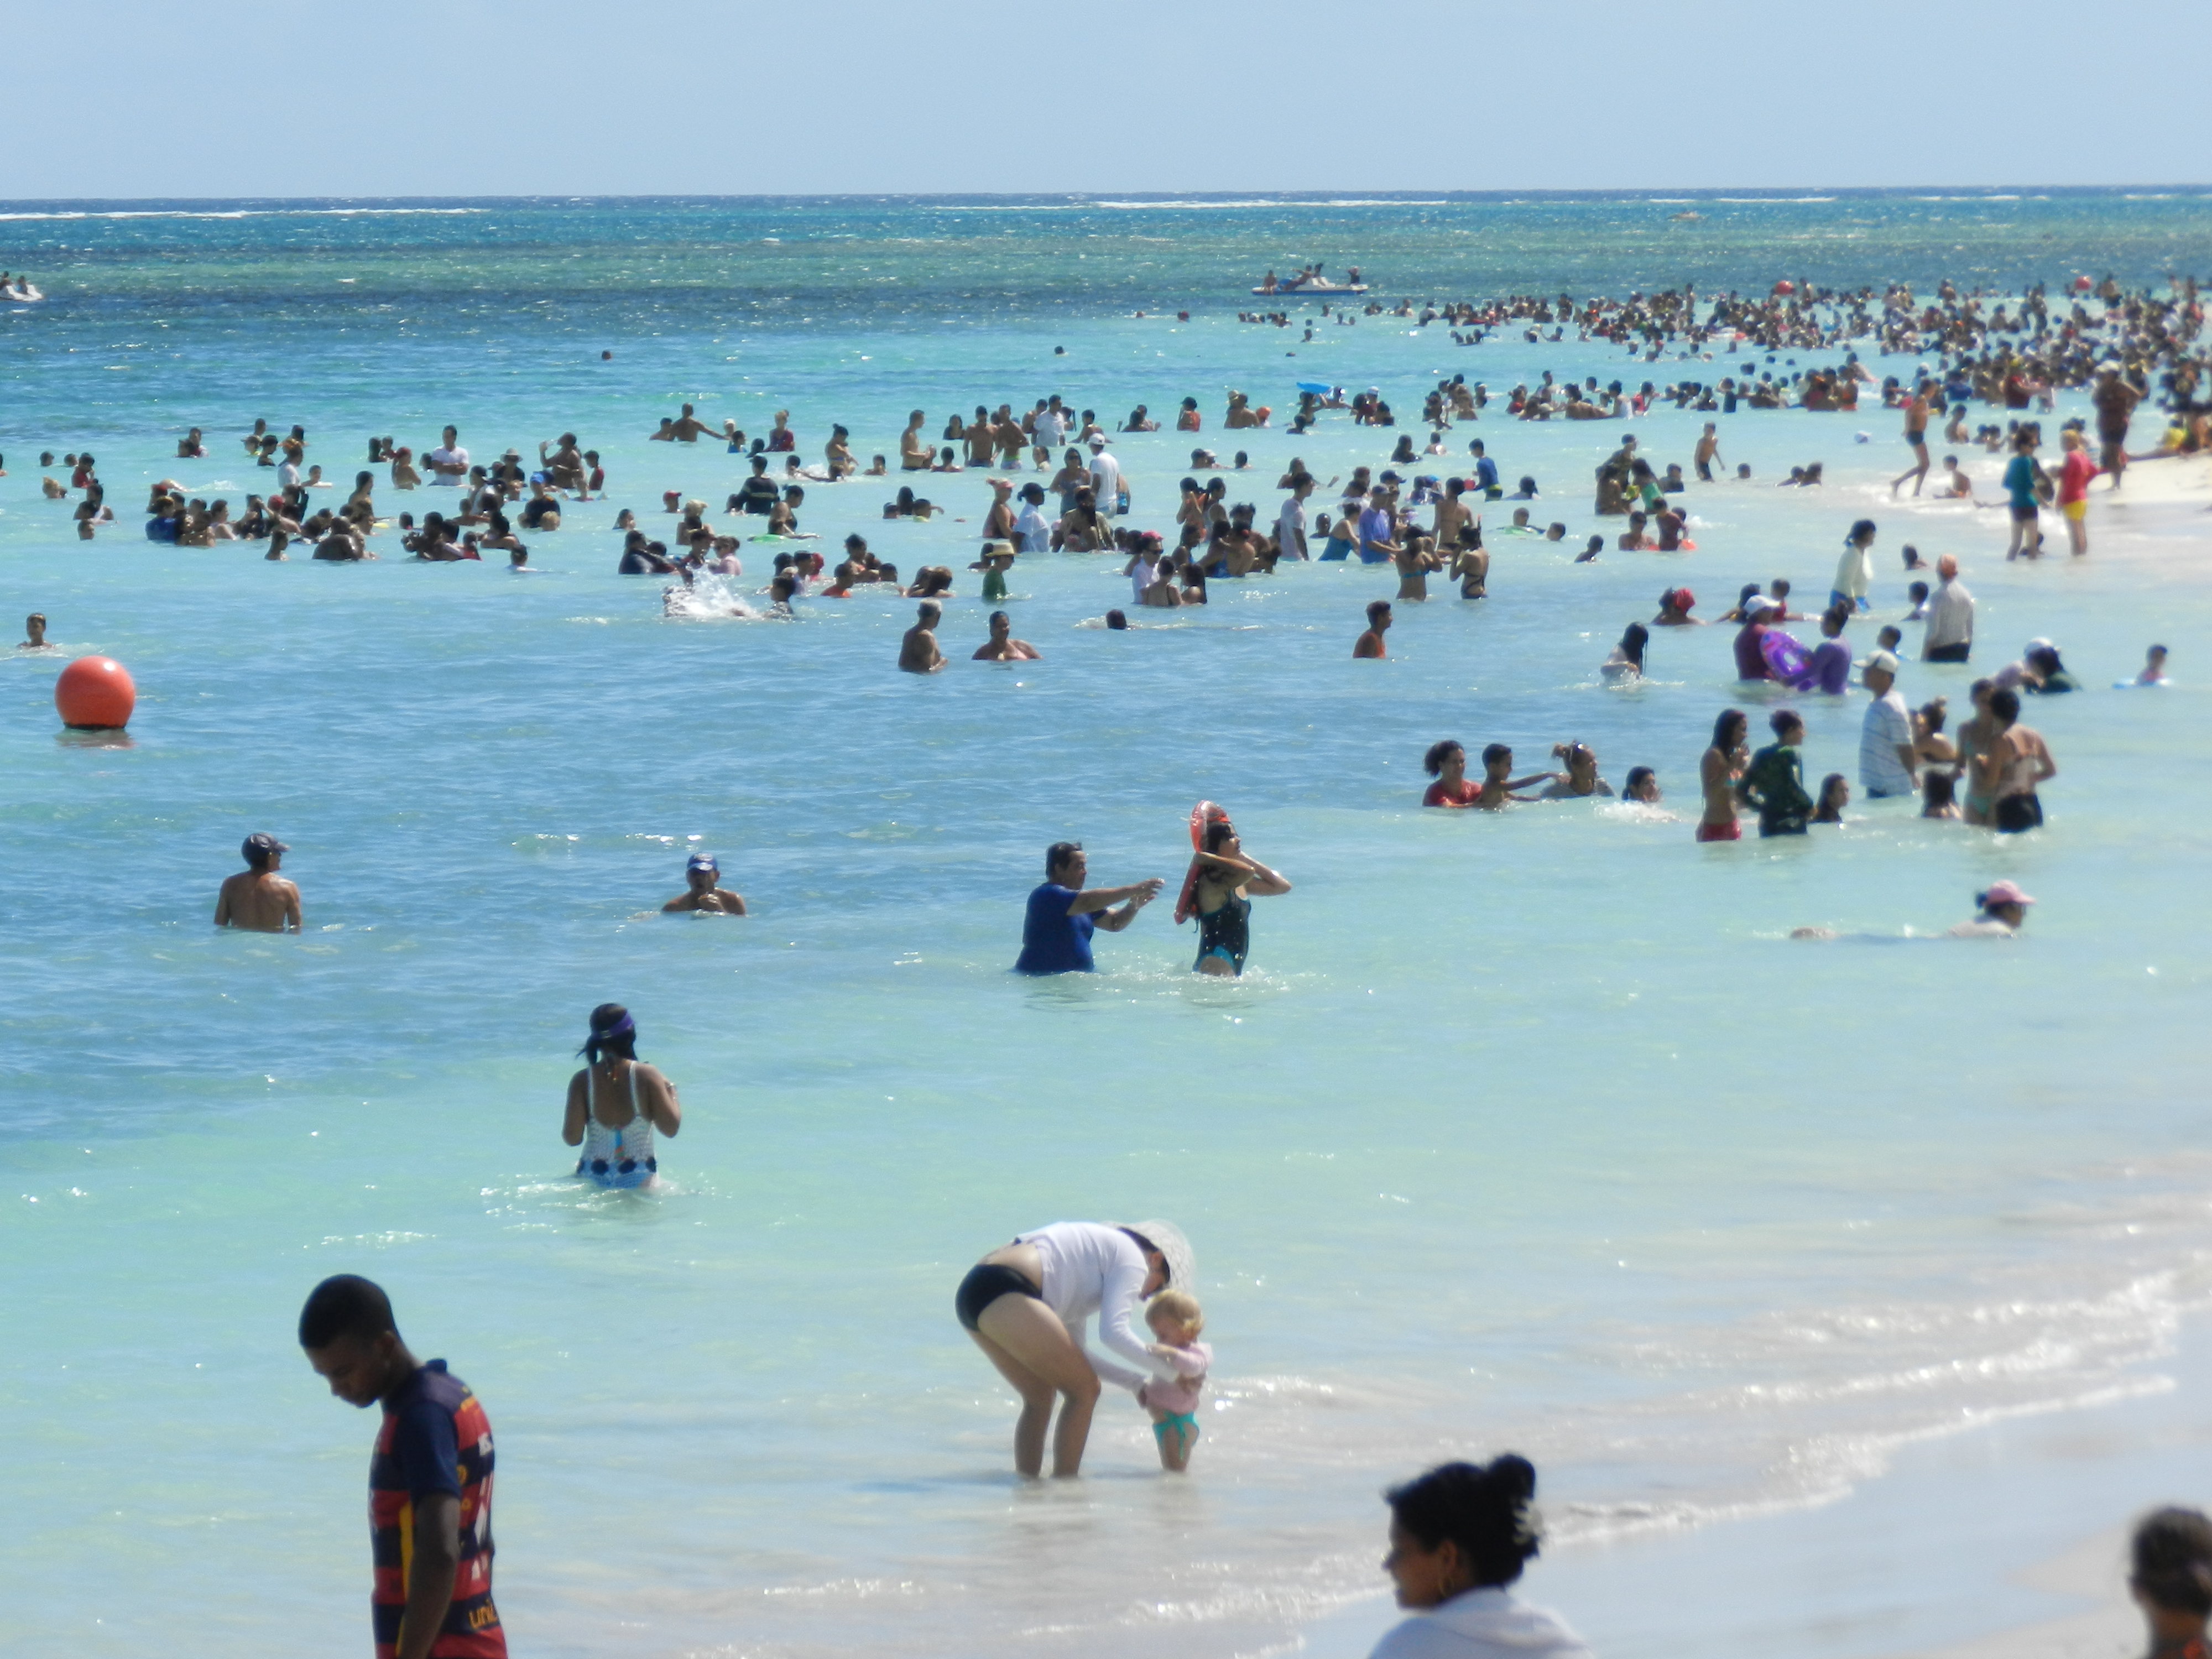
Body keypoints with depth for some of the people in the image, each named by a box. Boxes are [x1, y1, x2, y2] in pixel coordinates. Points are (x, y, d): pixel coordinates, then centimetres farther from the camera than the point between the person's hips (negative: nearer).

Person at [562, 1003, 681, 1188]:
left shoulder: (582, 1081, -2)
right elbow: (671, 1128, -3)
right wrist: (672, 1094, 14)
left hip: (593, 1179, 1)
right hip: (640, 1179, -1)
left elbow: (572, 1138, -4)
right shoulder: (647, 1075, -5)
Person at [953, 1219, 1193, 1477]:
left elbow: (1071, 1353, 35)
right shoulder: (1131, 1258, 7)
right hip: (1005, 1295, -10)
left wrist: (1137, 1382, 36)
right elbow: (1113, 1332, -7)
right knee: (1085, 1390, 1)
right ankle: (1064, 1484, -1)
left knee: (1040, 1395, 22)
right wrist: (1169, 1371, 3)